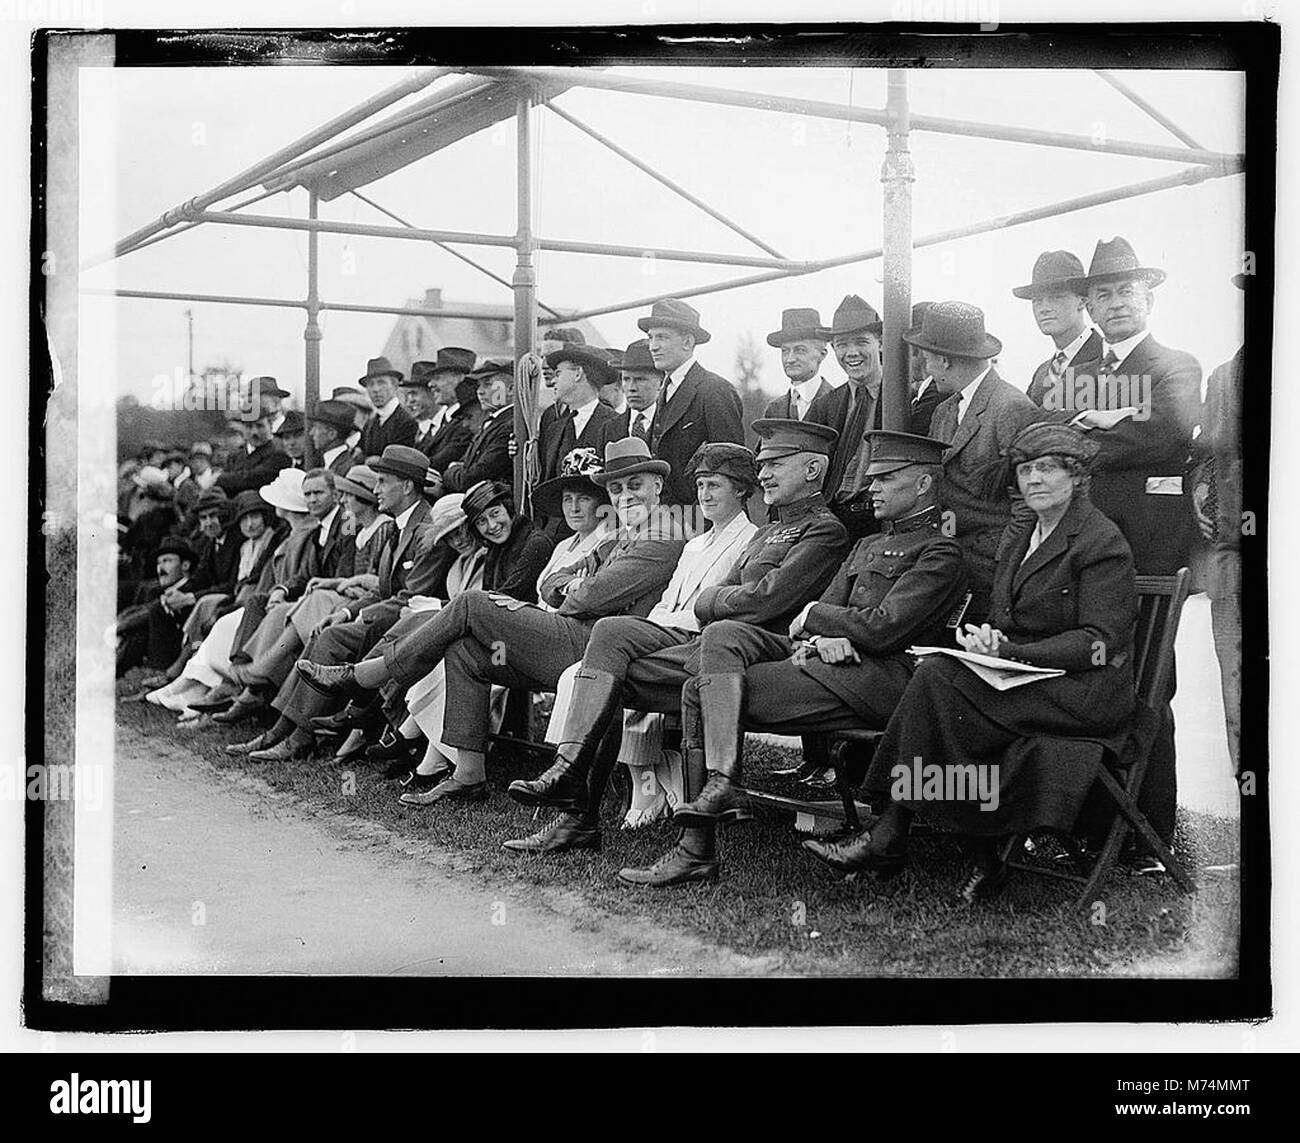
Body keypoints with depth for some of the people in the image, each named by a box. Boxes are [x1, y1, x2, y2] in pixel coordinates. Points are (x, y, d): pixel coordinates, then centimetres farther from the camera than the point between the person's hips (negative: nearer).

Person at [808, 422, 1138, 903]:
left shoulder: (1102, 543, -7)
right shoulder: (1016, 535, 18)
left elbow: (1099, 642, -14)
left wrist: (1012, 652, -21)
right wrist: (987, 639, -7)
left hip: (1087, 691, -7)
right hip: (1025, 680, 8)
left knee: (940, 679, -26)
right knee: (939, 671, -24)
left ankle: (890, 838, -22)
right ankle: (986, 860, -21)